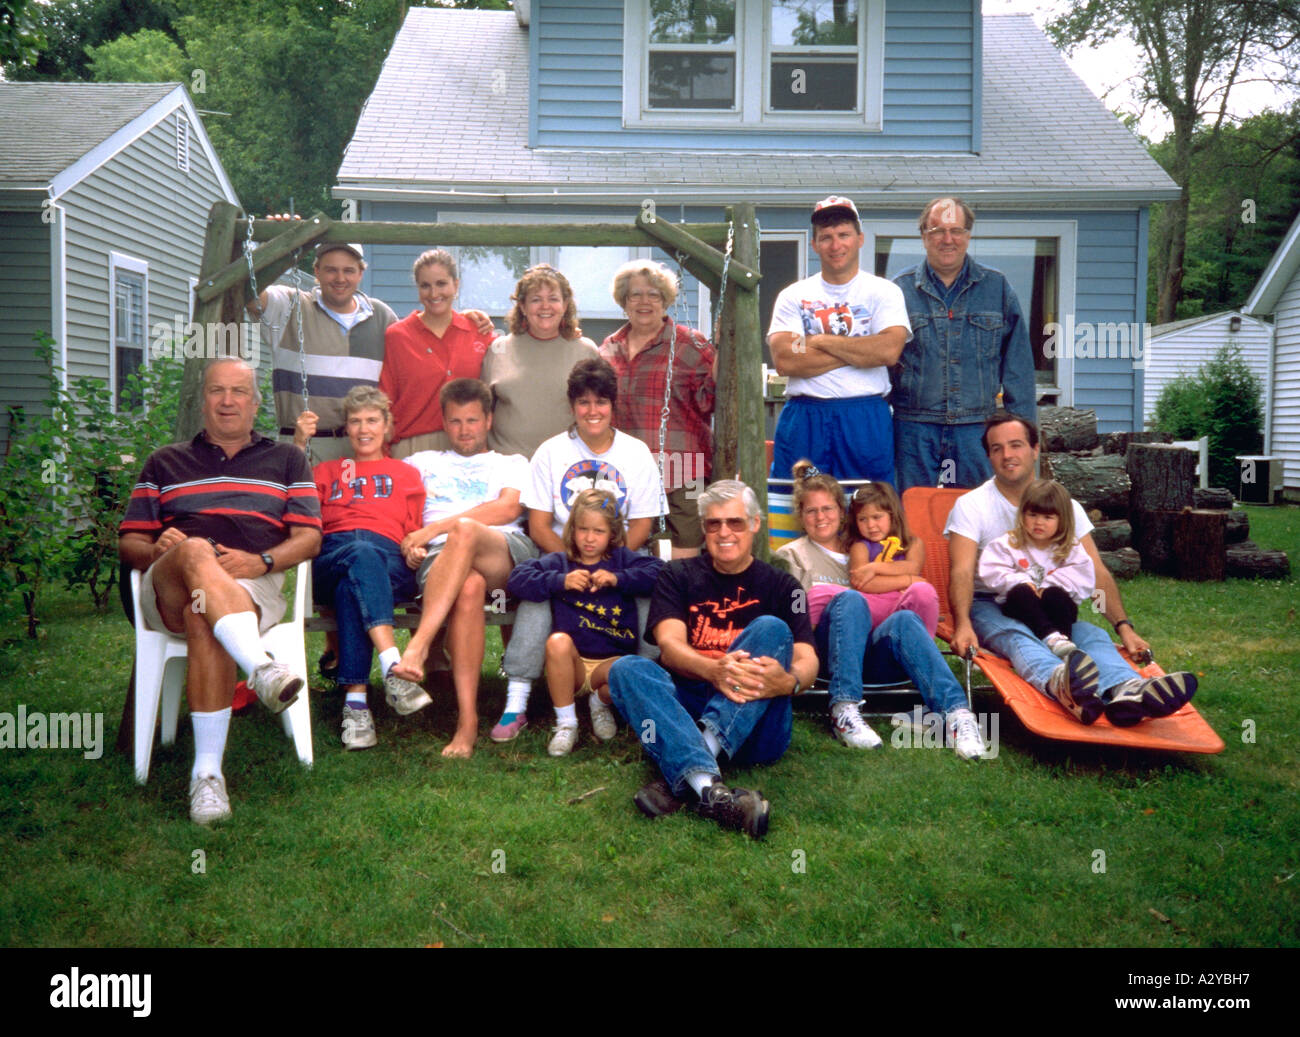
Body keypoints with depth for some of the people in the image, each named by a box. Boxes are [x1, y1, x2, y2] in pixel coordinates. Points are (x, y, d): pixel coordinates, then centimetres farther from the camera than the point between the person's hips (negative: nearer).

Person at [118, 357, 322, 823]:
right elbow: (128, 542, 20)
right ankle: (262, 668, -56)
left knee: (204, 620, -37)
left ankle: (208, 773, -41)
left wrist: (261, 561, -9)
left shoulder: (286, 460, 25)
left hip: (253, 586, -1)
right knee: (196, 552, -37)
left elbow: (309, 538, 12)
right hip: (167, 589, 1)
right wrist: (157, 549, -5)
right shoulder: (165, 463, 29)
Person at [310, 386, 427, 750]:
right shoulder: (326, 471, 35)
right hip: (330, 556, 0)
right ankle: (393, 666, -57)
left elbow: (415, 530, 23)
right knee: (361, 554, -40)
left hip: (389, 561, 0)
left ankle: (356, 701, -50)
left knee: (350, 587, -39)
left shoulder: (405, 473, 33)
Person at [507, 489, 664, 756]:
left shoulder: (622, 559, 11)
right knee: (558, 641, -33)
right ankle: (566, 723, -14)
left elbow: (659, 572, -5)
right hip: (572, 665, 0)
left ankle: (600, 704, 5)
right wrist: (560, 581, -15)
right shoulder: (559, 562, 10)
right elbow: (516, 579, -4)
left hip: (611, 661, 0)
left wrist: (618, 578, -14)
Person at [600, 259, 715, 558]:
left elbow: (707, 401, -5)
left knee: (685, 559, -6)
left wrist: (721, 354, -14)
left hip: (680, 474, -4)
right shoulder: (609, 349, 15)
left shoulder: (689, 344, 3)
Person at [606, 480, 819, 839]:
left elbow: (807, 659, -1)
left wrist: (789, 681, -28)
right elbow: (669, 645, -4)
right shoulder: (678, 576, 15)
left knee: (771, 629, -23)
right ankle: (709, 789, -49)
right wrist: (714, 670, -28)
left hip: (754, 725, 0)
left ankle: (680, 780, -37)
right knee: (626, 668, -25)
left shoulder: (780, 585, 14)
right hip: (685, 713, 1)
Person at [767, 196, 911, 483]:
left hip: (867, 419, -1)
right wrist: (859, 351, -8)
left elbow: (889, 350, -10)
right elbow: (784, 361, -6)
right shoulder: (793, 296, 10)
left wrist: (818, 341, -6)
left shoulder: (884, 292, 8)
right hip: (803, 419, 1)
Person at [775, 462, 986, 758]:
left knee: (903, 619, -32)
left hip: (872, 654, 2)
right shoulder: (792, 554, 21)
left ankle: (956, 712, -49)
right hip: (827, 653, -2)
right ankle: (844, 711, -44)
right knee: (851, 600, -34)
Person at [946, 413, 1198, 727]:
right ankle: (1059, 683, -70)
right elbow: (962, 572, -13)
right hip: (988, 606, -3)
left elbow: (1097, 572, 5)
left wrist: (1124, 627, -10)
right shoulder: (971, 506, 0)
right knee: (1017, 637, -36)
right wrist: (962, 624, -32)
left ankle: (1125, 692, -60)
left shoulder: (1066, 506, 10)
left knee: (1093, 634, -28)